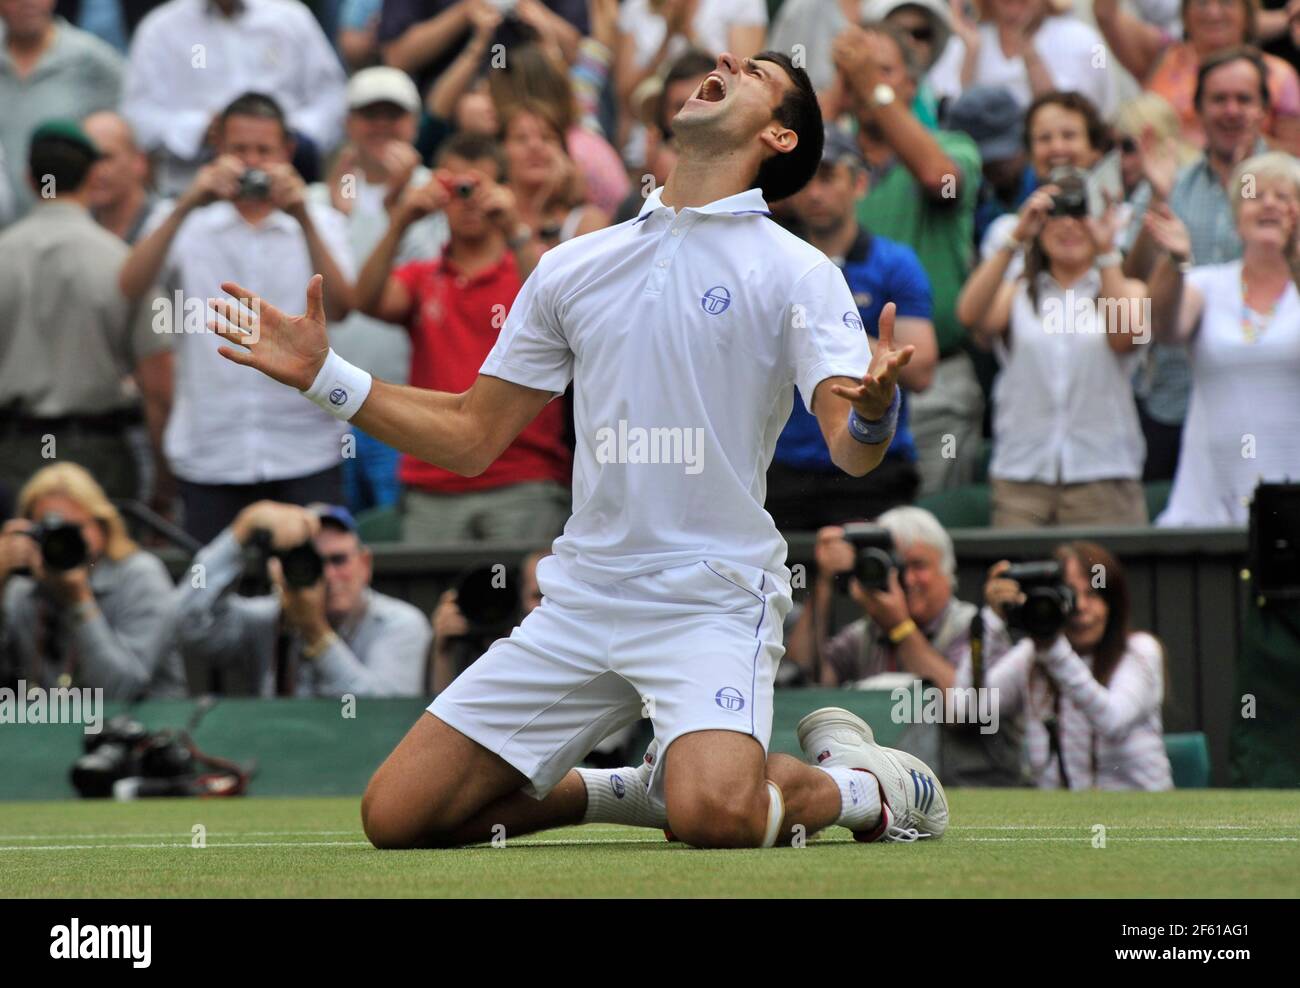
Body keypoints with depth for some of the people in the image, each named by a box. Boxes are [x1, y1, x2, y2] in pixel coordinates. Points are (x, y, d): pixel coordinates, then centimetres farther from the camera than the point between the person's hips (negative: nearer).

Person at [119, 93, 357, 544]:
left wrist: (303, 218, -21)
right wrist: (186, 206, -21)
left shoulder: (319, 224, 9)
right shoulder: (188, 225, 8)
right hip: (209, 456, 0)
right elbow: (130, 286, -10)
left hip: (305, 452, 0)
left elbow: (340, 307, -9)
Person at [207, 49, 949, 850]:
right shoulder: (574, 267, 12)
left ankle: (861, 782, 2)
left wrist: (874, 407, -36)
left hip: (715, 597, -5)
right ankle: (643, 790, 16)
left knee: (716, 816, -33)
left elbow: (851, 450, -13)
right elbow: (470, 438, 17)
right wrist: (322, 376, 9)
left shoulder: (797, 271, -1)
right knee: (396, 817, -5)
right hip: (582, 596, 5)